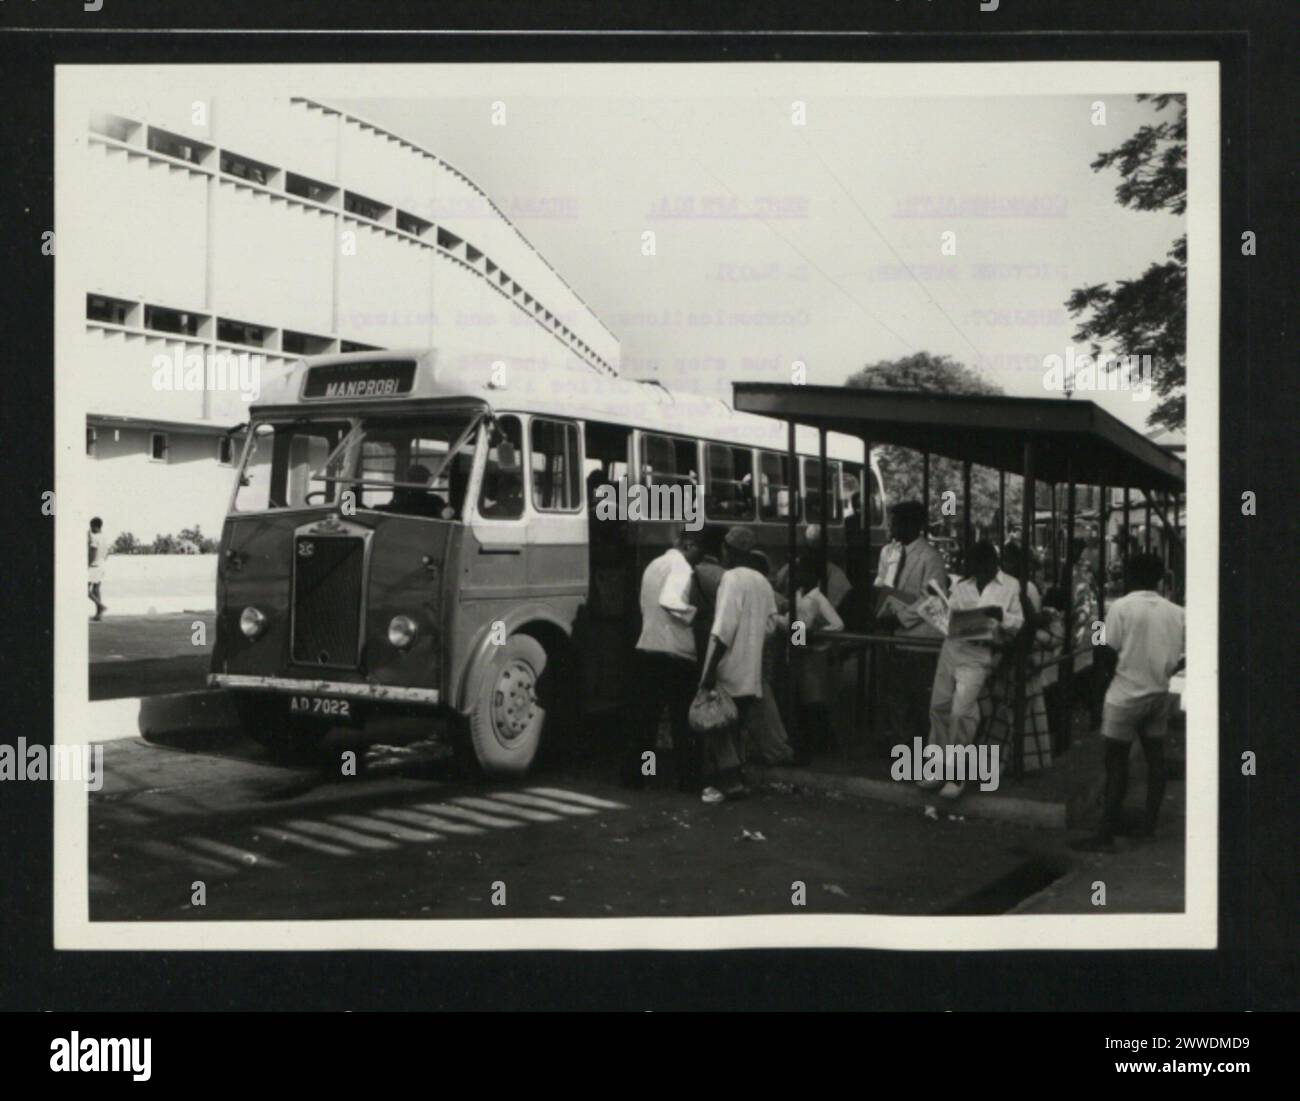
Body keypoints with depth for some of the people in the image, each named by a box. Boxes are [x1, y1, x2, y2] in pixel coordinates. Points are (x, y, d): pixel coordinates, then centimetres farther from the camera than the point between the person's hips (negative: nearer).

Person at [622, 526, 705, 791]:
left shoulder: (654, 565, 17)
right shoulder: (681, 566, -9)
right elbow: (670, 601, -25)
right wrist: (693, 614, -12)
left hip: (647, 648, 7)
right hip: (674, 653, -7)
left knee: (644, 715, 10)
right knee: (683, 719, 2)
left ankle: (632, 774, 10)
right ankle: (686, 777, 6)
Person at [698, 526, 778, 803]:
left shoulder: (732, 578, -13)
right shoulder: (762, 581, 10)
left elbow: (724, 628, -20)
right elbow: (770, 623, 12)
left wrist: (711, 668, -20)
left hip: (728, 673, -7)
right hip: (752, 674, 7)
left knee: (717, 726, 2)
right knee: (734, 729, 16)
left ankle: (731, 782, -1)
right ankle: (730, 779, 19)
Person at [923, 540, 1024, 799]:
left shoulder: (1011, 586, 5)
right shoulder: (960, 586, 14)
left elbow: (1019, 624, 4)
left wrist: (1000, 615, -14)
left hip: (979, 654, -4)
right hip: (952, 647, 5)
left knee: (961, 712, -15)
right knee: (939, 705, 3)